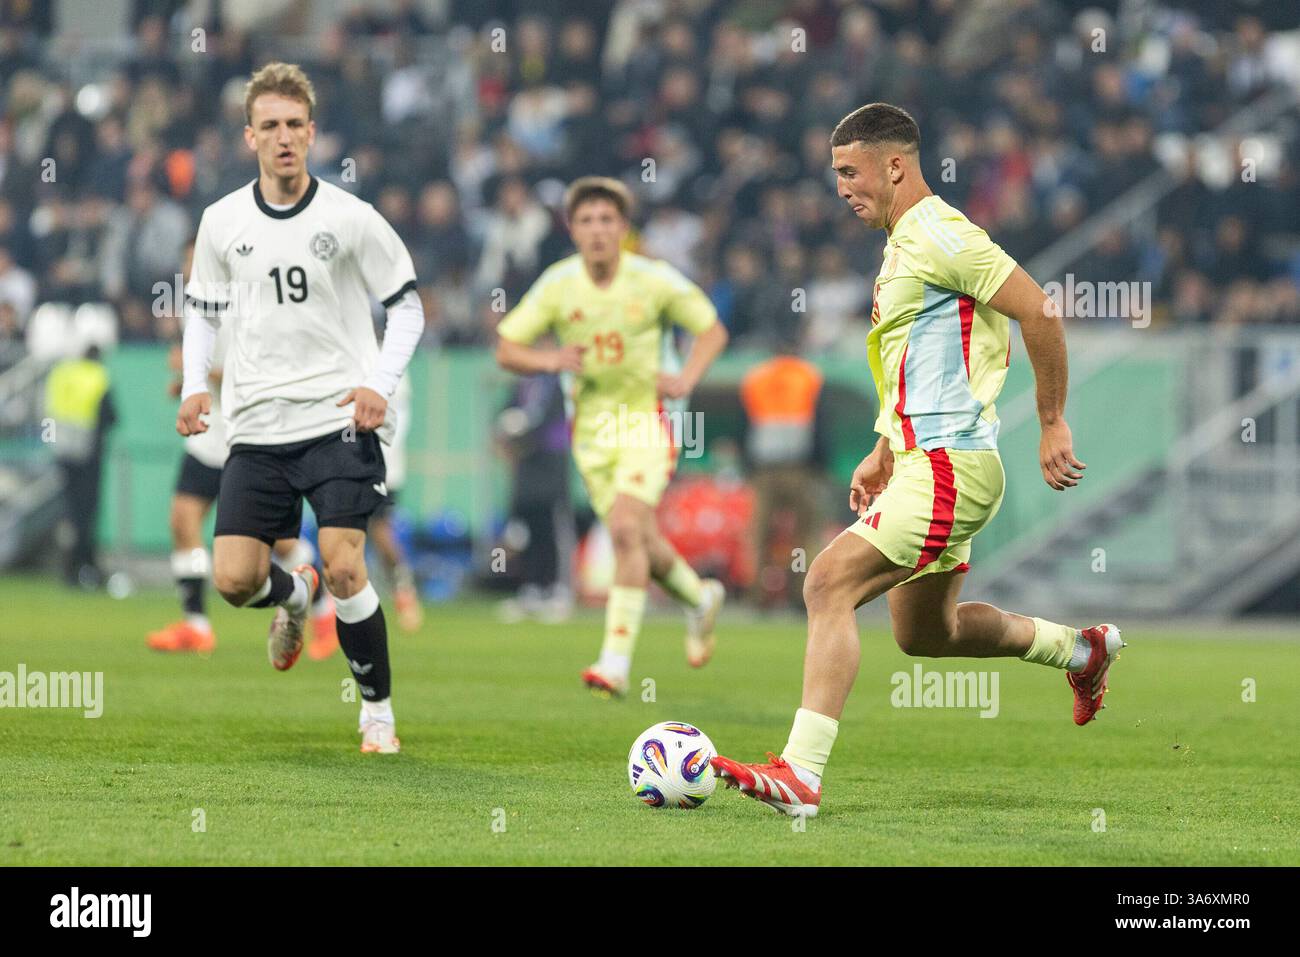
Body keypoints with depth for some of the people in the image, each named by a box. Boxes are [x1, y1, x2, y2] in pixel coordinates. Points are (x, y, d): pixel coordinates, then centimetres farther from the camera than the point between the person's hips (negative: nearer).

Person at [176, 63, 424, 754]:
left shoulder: (349, 219, -4)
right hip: (256, 429, 3)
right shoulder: (222, 221, 4)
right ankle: (294, 596, 33)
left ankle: (378, 713, 3)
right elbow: (202, 308, 19)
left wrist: (380, 383, -10)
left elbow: (406, 304, 4)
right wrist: (195, 386, 3)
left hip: (339, 419, -3)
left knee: (344, 569, -15)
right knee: (234, 580, -5)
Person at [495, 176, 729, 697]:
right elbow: (506, 349, -1)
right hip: (591, 425, 3)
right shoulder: (556, 284, -6)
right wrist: (551, 359, -21)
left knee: (625, 530, -21)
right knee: (643, 542, 11)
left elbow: (712, 329, 3)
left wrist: (687, 377, -14)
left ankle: (616, 662, -21)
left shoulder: (655, 279, -10)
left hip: (646, 419, -3)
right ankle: (700, 599, 43)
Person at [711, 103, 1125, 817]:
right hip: (922, 462, 11)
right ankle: (1081, 650, 36)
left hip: (948, 466, -11)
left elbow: (1038, 309, -18)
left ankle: (800, 773, -23)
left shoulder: (936, 234, -14)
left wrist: (1052, 424, -15)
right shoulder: (903, 244, 18)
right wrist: (882, 455, 24)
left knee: (829, 583, -20)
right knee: (922, 632, 20)